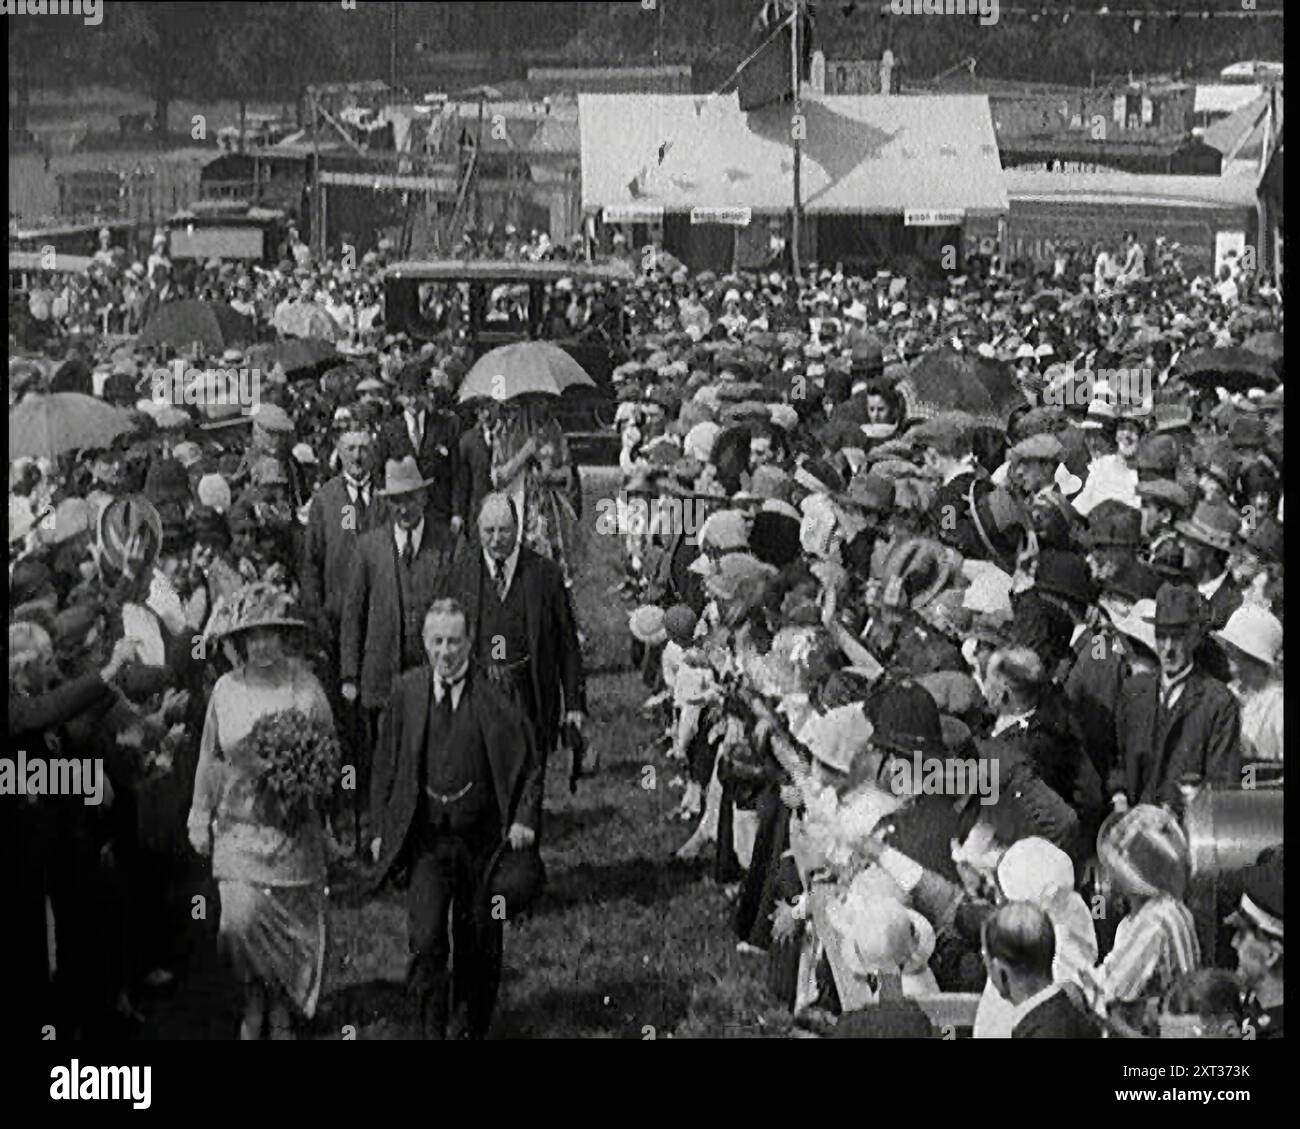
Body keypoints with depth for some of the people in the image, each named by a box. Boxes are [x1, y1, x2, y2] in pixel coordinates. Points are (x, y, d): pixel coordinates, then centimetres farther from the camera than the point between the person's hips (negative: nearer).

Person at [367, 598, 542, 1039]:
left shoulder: (495, 695, -6)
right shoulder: (406, 692, 0)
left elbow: (528, 763, 1)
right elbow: (385, 765, 10)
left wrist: (524, 820, -10)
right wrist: (382, 828, 7)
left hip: (482, 838, 0)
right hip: (426, 837, 1)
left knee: (479, 943, 9)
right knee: (426, 939, -12)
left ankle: (469, 1027, 29)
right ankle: (433, 1028, 2)